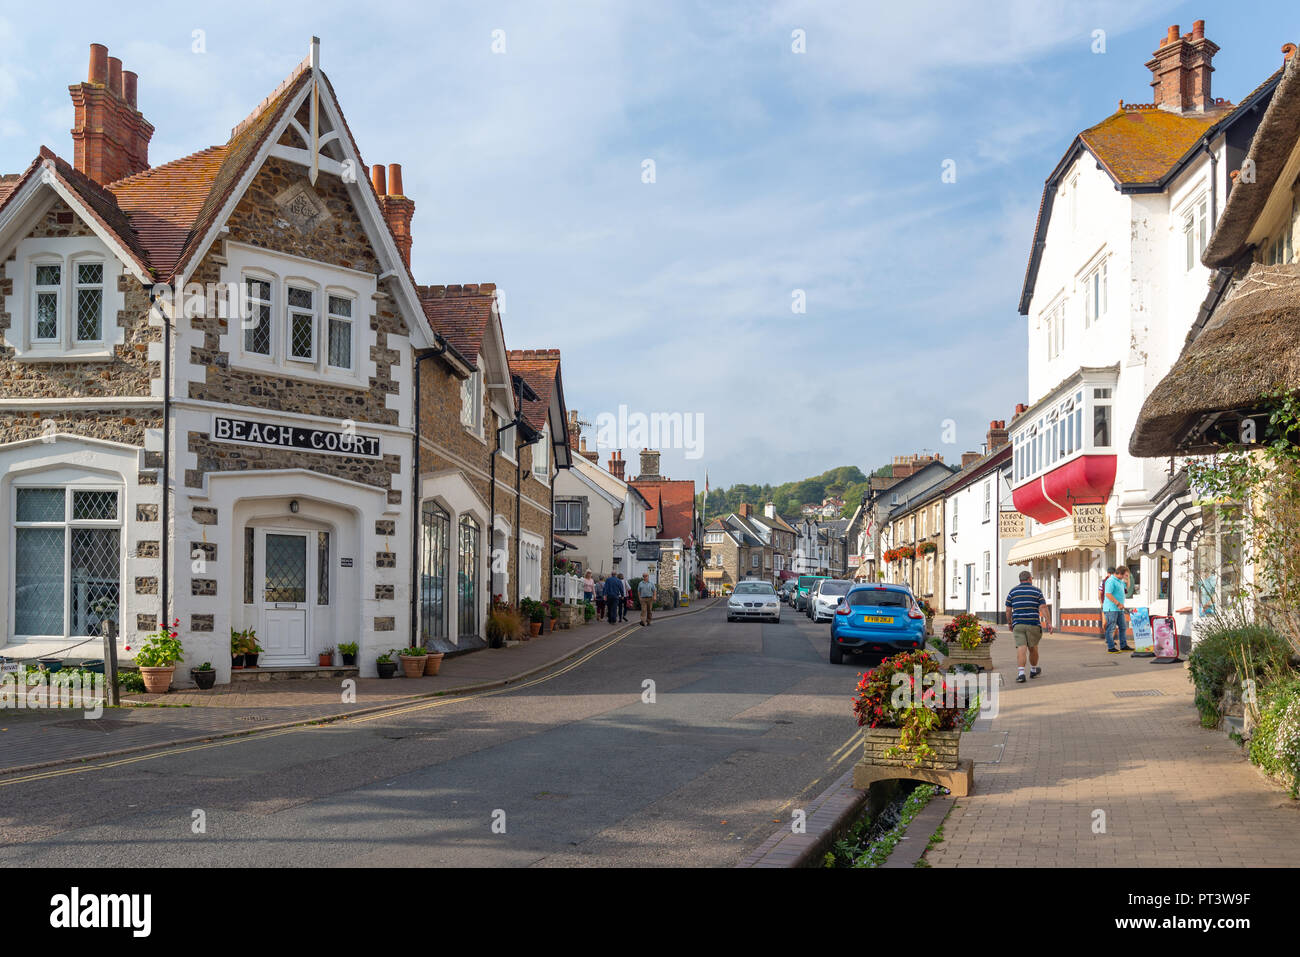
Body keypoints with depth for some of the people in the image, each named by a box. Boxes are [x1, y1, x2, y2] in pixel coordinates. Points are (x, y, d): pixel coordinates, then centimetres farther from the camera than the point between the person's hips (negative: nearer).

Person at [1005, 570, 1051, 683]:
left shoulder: (1012, 592, 7)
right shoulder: (1037, 591, 2)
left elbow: (1008, 611, 6)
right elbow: (1043, 608, -7)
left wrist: (1010, 623, 18)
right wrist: (1049, 623, -7)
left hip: (1018, 624, 1)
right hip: (1033, 624, -1)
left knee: (1021, 648, -7)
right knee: (1033, 648, 16)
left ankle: (1021, 673, -22)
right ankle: (1033, 670, 34)